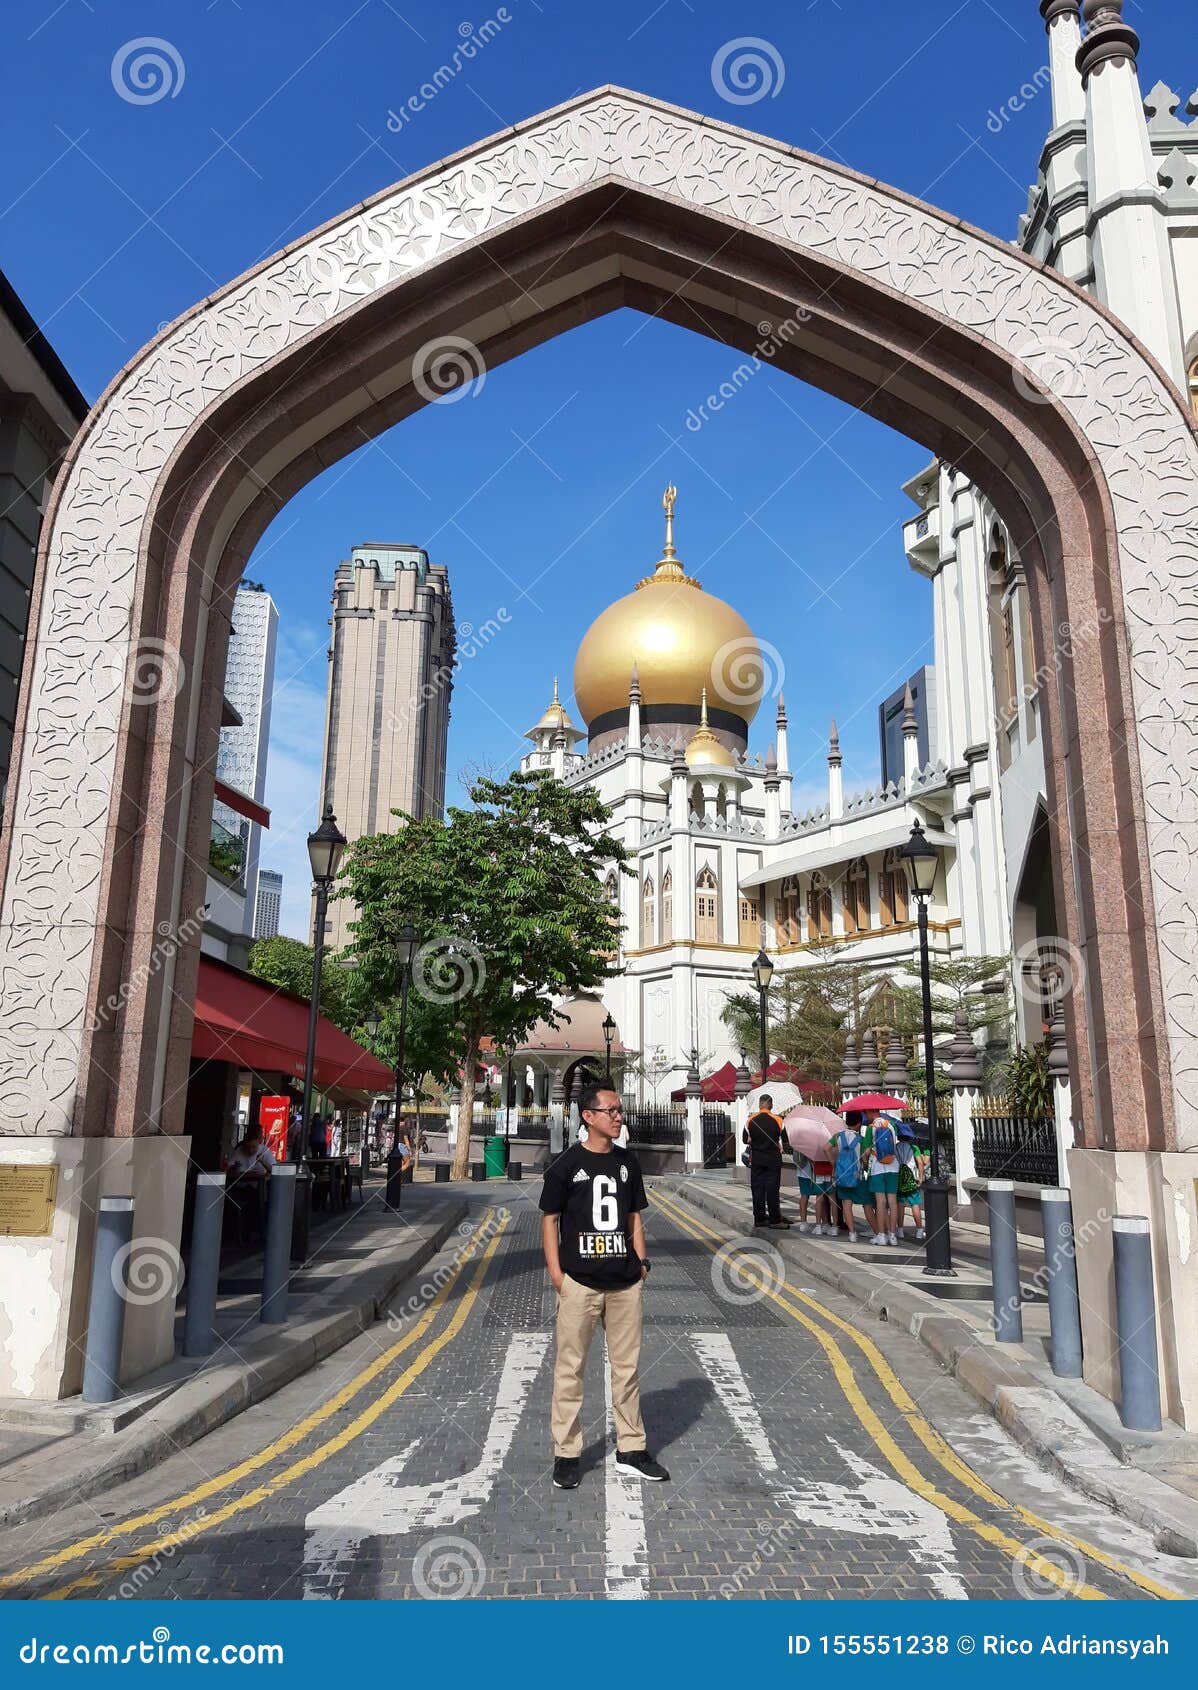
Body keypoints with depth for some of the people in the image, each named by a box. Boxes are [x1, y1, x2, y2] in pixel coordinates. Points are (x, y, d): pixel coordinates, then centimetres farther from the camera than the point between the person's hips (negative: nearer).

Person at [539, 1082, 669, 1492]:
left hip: (625, 1282, 5)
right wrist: (555, 1272, -8)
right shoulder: (567, 1164, -7)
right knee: (570, 1367, 3)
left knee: (628, 1366, 13)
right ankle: (566, 1454, 16)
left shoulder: (628, 1162, 8)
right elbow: (549, 1219, -3)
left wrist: (641, 1264, 8)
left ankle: (630, 1448, 26)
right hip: (579, 1282, -5)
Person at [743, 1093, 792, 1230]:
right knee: (772, 1188, 2)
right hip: (773, 1159, -1)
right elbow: (785, 1141, -2)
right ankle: (775, 1219, 4)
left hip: (756, 1158, 1)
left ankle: (759, 1218, 11)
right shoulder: (777, 1120, -8)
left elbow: (745, 1140, 1)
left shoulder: (751, 1120, -5)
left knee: (757, 1188, 8)